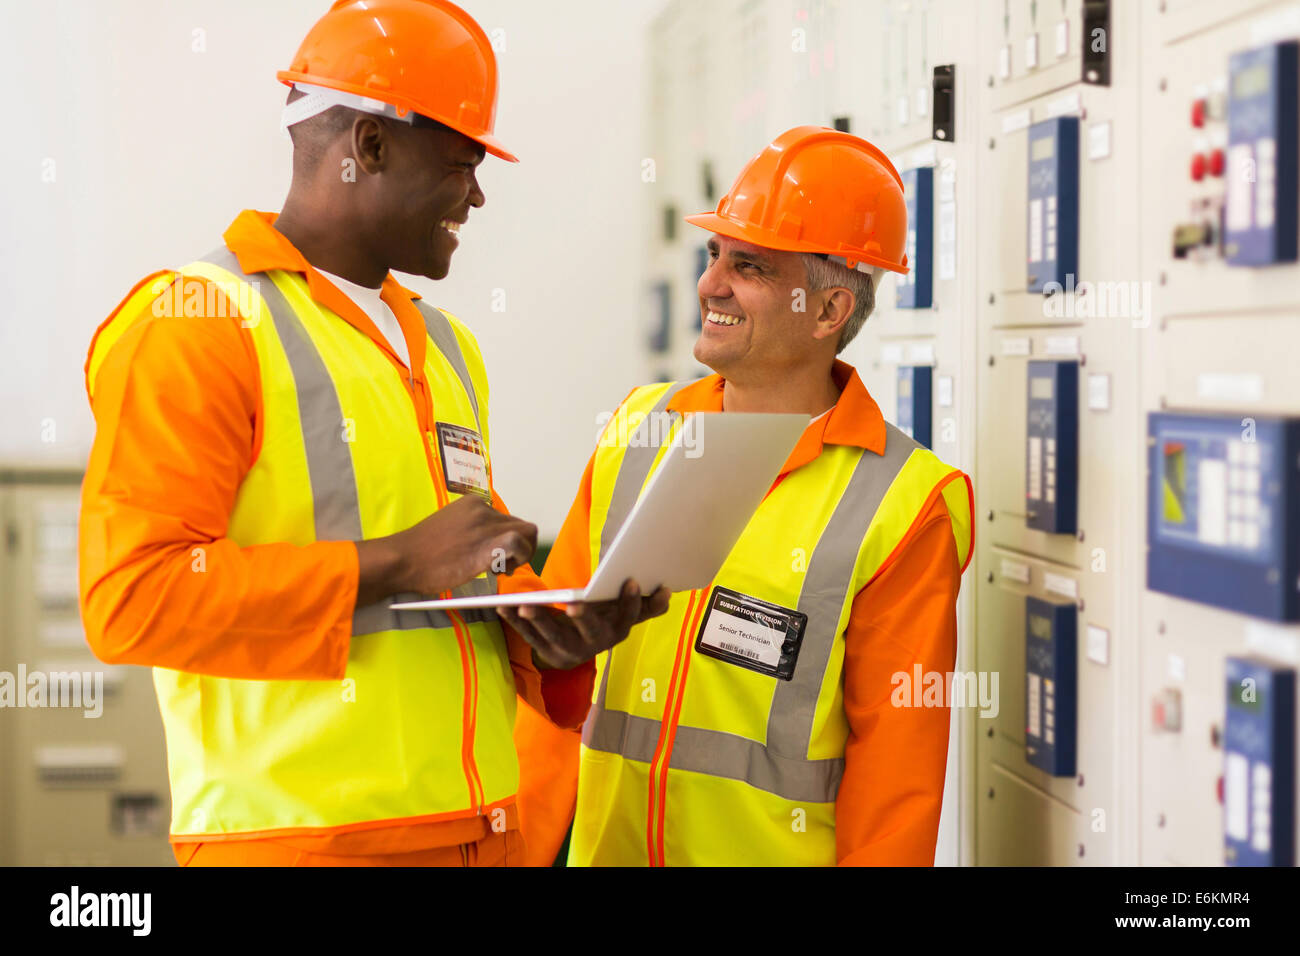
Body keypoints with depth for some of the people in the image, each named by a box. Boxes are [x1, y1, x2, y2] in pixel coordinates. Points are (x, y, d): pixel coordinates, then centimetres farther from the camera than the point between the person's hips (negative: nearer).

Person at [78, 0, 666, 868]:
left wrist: (549, 627, 3)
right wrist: (393, 563, -19)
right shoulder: (193, 326, -8)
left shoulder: (445, 345, 19)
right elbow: (129, 598, -17)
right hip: (298, 832, -7)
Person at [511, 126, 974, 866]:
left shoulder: (901, 508, -10)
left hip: (776, 850, -4)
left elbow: (896, 769, -9)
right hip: (604, 846, 4)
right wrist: (516, 846, 1)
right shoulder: (636, 436, 3)